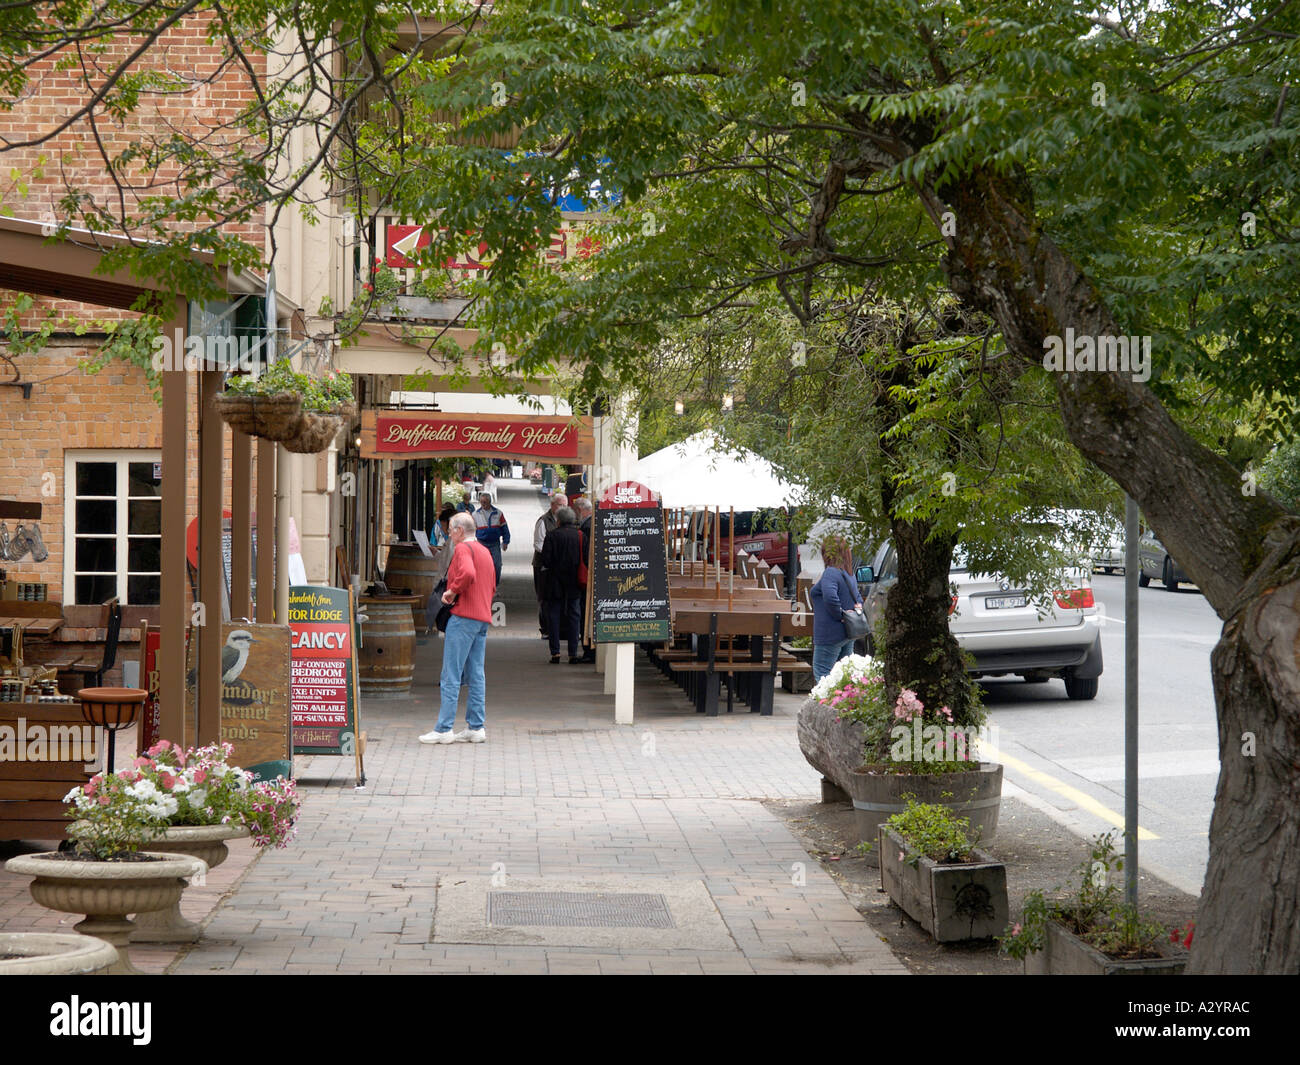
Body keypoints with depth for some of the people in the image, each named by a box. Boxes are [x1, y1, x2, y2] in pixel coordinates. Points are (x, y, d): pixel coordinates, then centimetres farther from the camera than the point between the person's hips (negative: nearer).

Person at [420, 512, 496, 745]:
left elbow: (468, 574, -27)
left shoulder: (463, 548, -8)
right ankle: (476, 727, 8)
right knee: (476, 675, 9)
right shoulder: (485, 551, 20)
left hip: (463, 616, -9)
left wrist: (453, 591, -13)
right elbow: (492, 587, 25)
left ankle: (444, 729, -8)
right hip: (483, 617, 9)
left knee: (451, 675, -7)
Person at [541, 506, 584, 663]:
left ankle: (555, 652, 3)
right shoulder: (580, 535, -2)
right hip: (574, 584, 2)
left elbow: (546, 560, -13)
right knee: (574, 616, 7)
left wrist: (547, 567, 8)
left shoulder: (552, 535, -10)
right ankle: (573, 653, 5)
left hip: (555, 583, -2)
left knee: (554, 616, 7)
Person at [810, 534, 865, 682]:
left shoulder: (831, 572, -17)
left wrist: (840, 616, -19)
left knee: (821, 673, -5)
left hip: (831, 635, -9)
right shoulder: (849, 574, 13)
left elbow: (830, 597, -31)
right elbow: (858, 596, 26)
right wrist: (858, 607, 9)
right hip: (848, 634, 9)